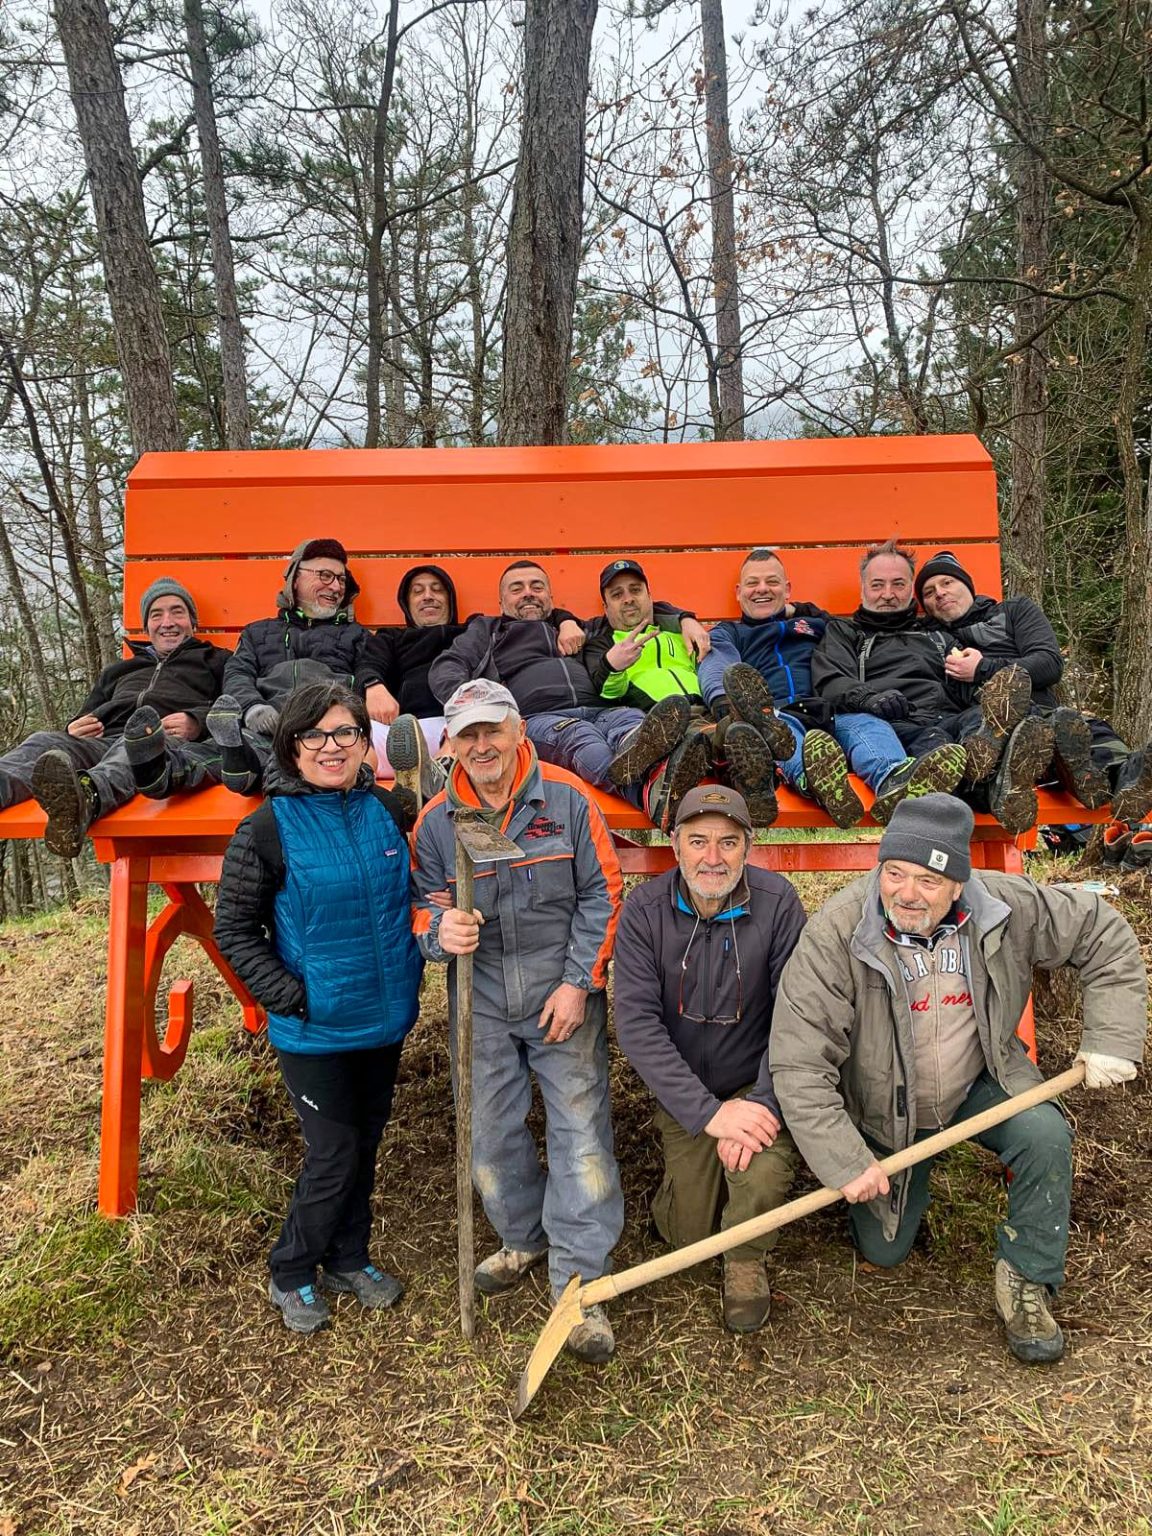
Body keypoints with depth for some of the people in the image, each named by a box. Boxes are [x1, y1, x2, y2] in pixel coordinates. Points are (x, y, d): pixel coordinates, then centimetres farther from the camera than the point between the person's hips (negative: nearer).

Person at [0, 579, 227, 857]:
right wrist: (74, 728, 10)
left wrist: (198, 722, -14)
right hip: (103, 739, 5)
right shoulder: (117, 671, 42)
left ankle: (85, 797, -72)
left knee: (138, 735, -40)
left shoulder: (215, 661, 28)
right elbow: (81, 719, 37)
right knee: (45, 741, -27)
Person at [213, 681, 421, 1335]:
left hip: (385, 1018, 5)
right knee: (334, 1156, 3)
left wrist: (410, 973, 2)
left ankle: (349, 1259, 39)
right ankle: (291, 1276, 28)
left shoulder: (390, 810, -1)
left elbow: (413, 896, 13)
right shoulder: (268, 829, -13)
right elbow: (234, 929, -8)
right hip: (314, 1030, -4)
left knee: (366, 1142, 18)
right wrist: (291, 996, -16)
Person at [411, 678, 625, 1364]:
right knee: (491, 1132, 13)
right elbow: (423, 902, 9)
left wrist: (579, 982, -9)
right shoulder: (436, 820, 0)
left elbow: (601, 895, -4)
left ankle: (578, 1283, 9)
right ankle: (524, 1238, 39)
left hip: (563, 993, -2)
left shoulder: (568, 799, -7)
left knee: (581, 1129, -4)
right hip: (480, 1000, 3)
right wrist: (439, 929, -16)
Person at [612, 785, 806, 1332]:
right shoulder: (644, 911, -16)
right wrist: (709, 1112, -28)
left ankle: (746, 1263, 6)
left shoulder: (777, 903, -18)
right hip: (684, 1095, 1)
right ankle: (683, 1169, 38)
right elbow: (636, 1024, -21)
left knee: (761, 1171, -28)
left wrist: (766, 1103, -29)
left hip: (757, 1085, -1)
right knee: (688, 1232, 4)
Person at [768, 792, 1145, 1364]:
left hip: (979, 1083, 2)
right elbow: (798, 1064, -30)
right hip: (884, 1110, -1)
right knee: (883, 1249, 7)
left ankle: (1025, 1283, -3)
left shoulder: (1010, 906, -23)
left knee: (1045, 1135, -27)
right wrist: (846, 1163, -29)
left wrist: (1109, 1040, -10)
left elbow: (1104, 935, -5)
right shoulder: (833, 935, -32)